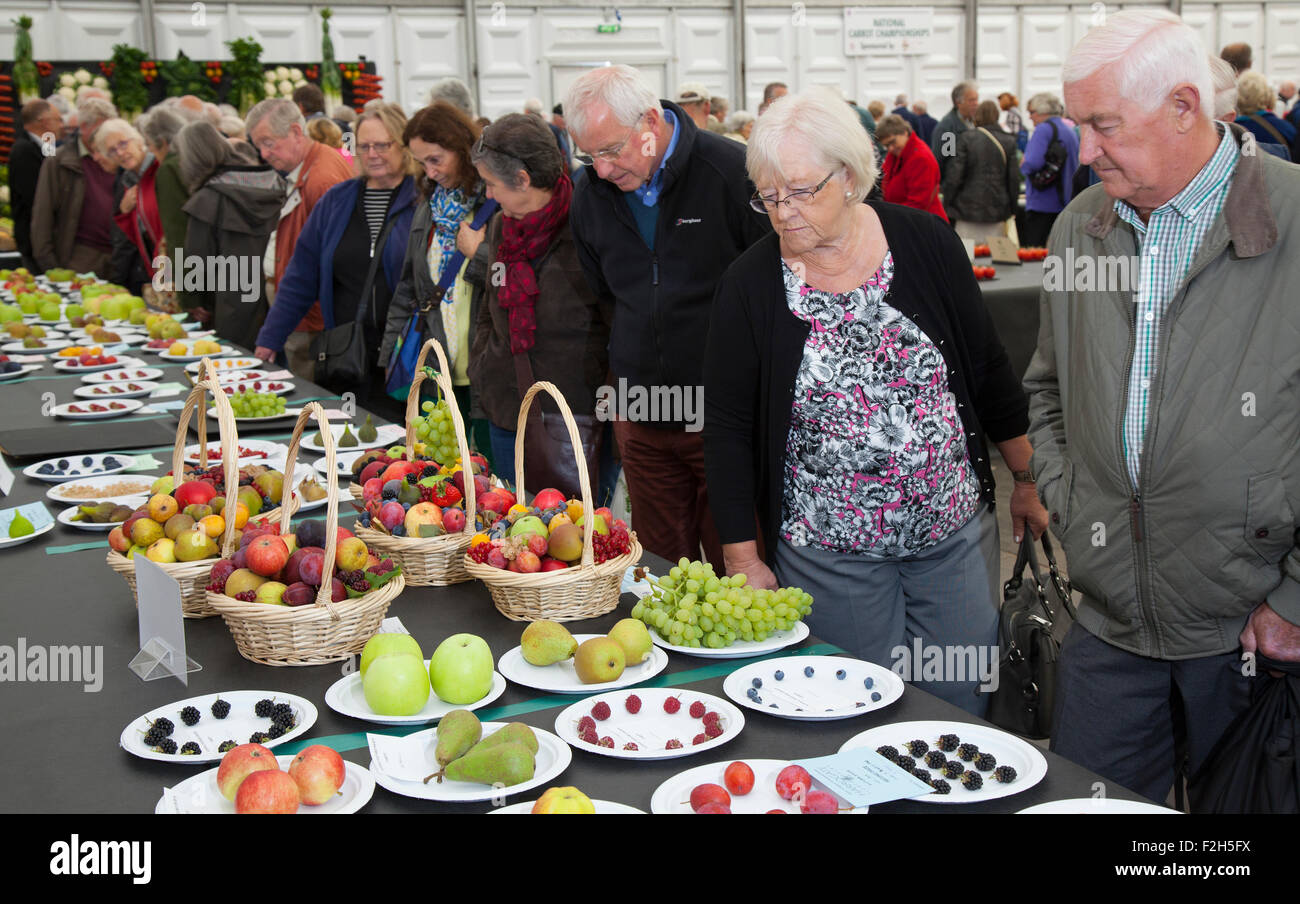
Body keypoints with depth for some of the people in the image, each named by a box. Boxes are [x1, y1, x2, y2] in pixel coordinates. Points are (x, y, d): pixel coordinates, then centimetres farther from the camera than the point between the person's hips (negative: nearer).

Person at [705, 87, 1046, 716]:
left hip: (954, 532, 2)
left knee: (963, 700, 10)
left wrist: (1026, 479, 11)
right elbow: (728, 426, -3)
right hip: (828, 554, -1)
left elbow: (988, 370, 6)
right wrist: (742, 558, -5)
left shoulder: (925, 244, -4)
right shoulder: (750, 284, -7)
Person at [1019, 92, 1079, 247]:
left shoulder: (1044, 129, -10)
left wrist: (1023, 165, -1)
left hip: (1042, 204, -9)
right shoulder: (1070, 131, 16)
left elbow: (1033, 163, -22)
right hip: (1065, 203, 9)